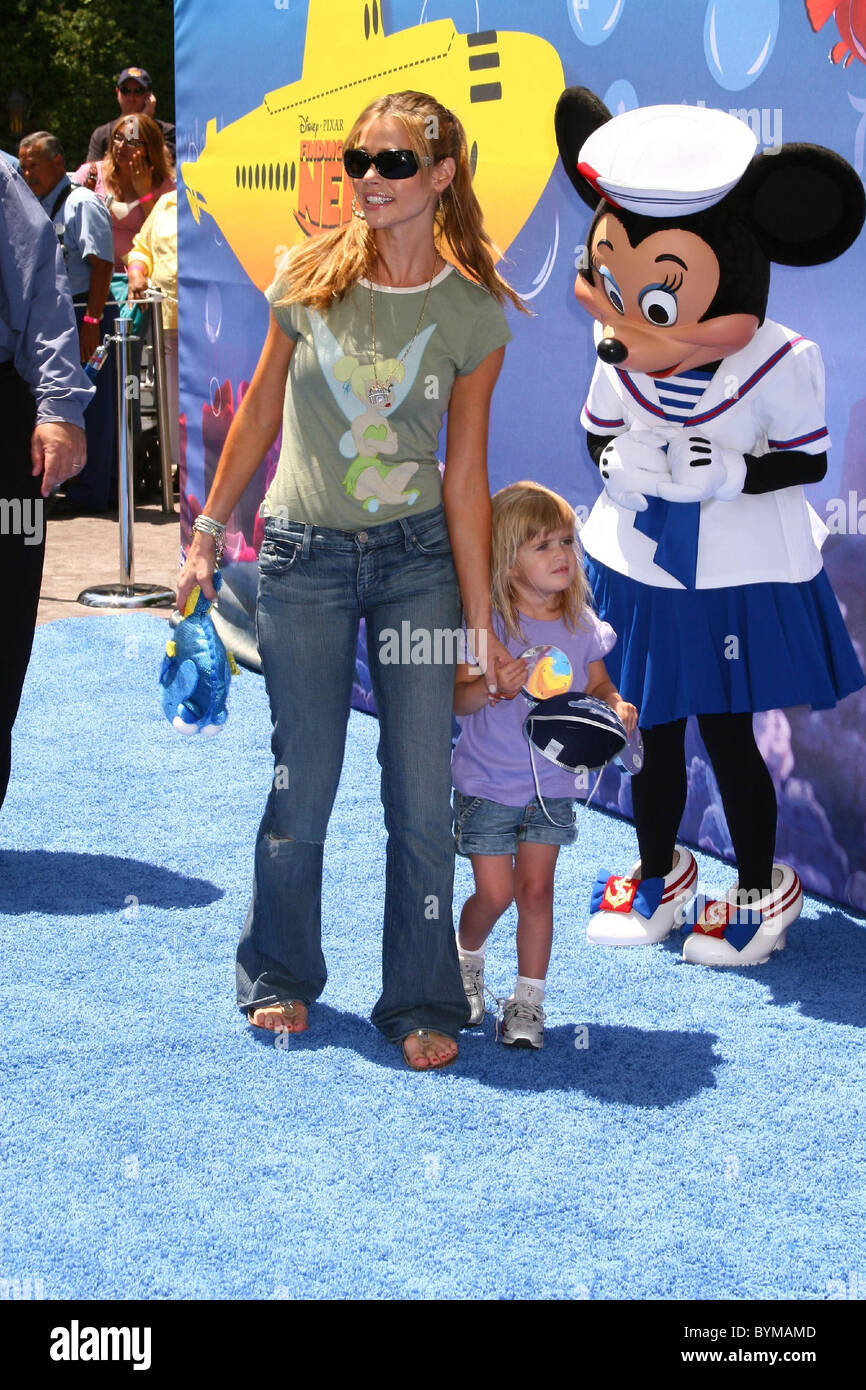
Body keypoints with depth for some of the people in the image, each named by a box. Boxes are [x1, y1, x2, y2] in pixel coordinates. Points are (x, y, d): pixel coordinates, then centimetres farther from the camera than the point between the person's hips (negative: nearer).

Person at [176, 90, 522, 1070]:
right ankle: (278, 975, 27)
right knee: (304, 781, 5)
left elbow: (466, 473, -1)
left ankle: (420, 1003, 16)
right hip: (305, 556, 0)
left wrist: (481, 616, -3)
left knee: (423, 793, 0)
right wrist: (209, 530, 11)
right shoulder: (310, 277, -2)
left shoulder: (475, 312, -3)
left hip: (419, 556, 0)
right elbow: (261, 410, 9)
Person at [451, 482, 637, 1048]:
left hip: (553, 784, 3)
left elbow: (598, 684, 10)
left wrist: (618, 707, -12)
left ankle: (529, 1000, 13)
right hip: (487, 783, -3)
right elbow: (457, 698, -14)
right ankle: (467, 958, 31)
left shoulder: (581, 623, -1)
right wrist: (492, 688, -35)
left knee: (536, 889, 1)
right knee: (494, 894, -1)